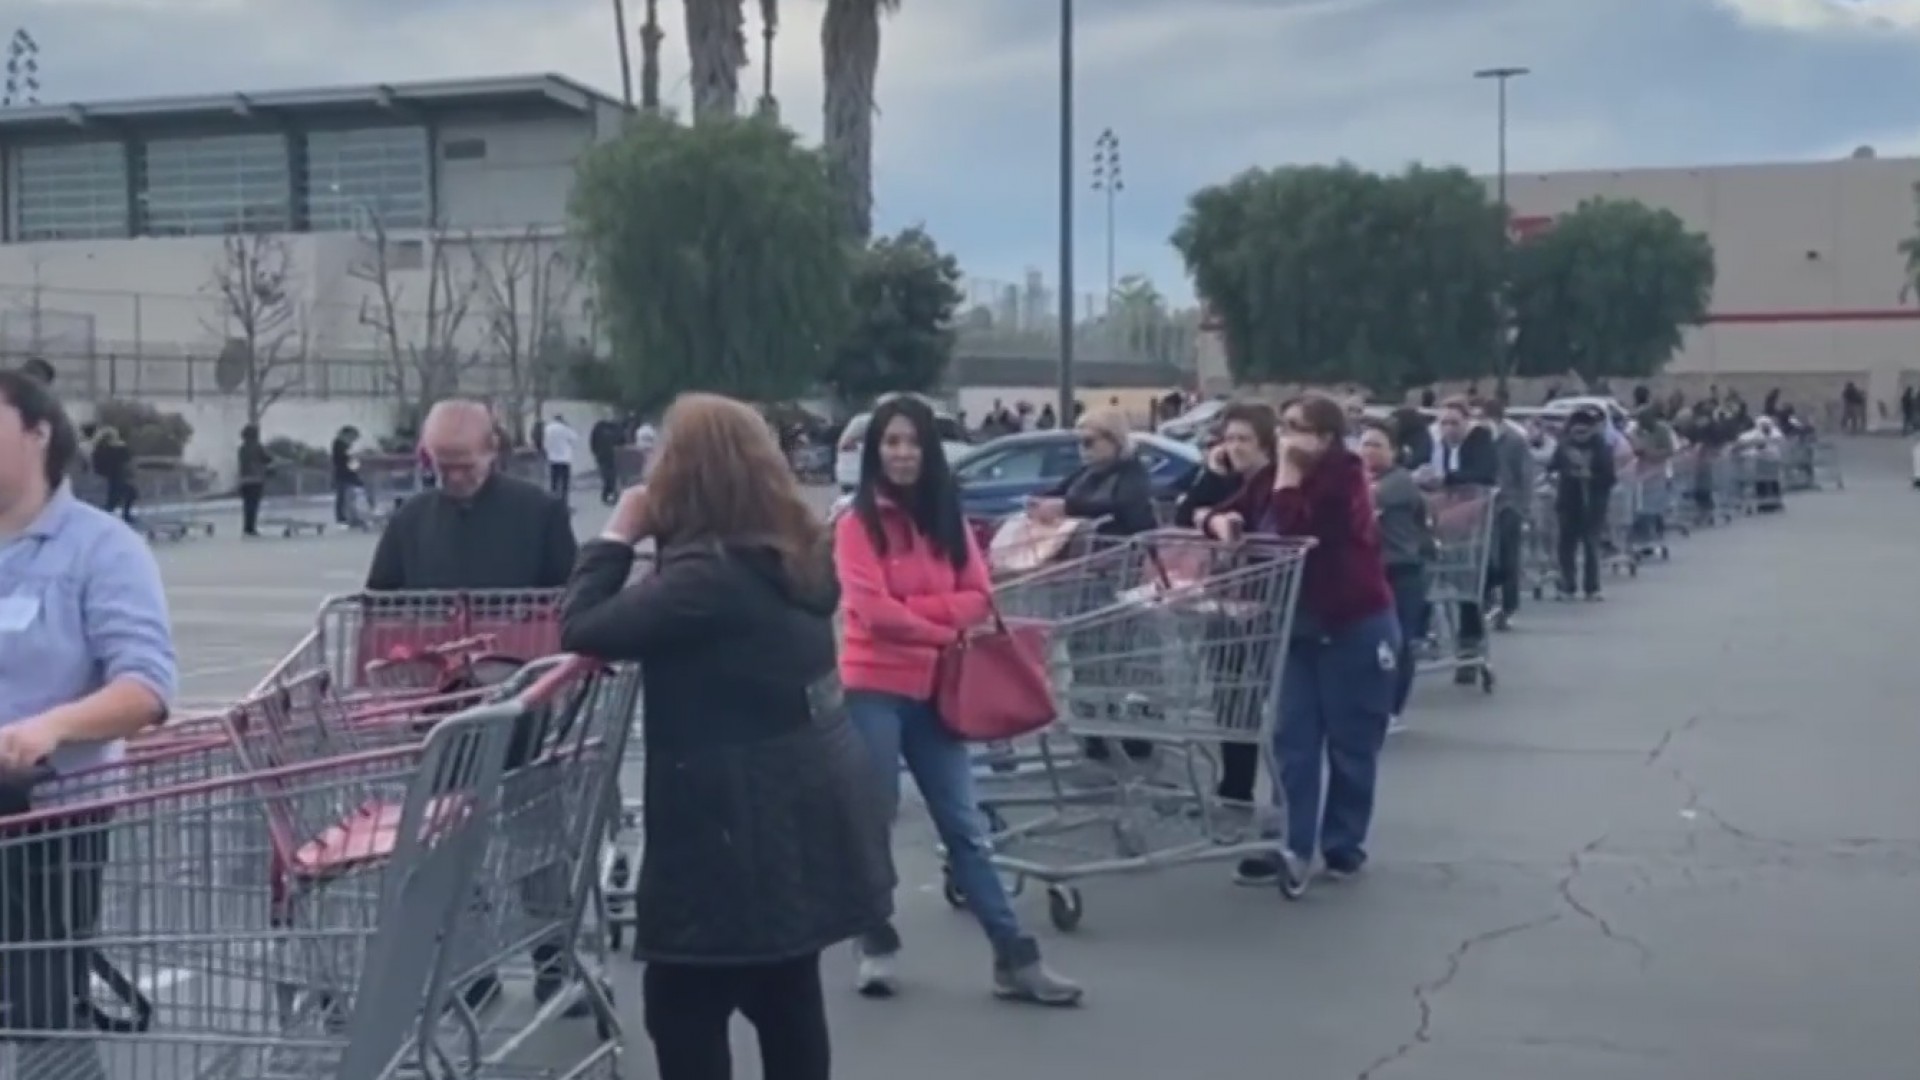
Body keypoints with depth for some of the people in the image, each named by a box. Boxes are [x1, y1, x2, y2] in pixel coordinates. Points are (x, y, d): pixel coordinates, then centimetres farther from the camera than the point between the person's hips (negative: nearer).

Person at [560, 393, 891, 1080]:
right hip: (802, 813, 9)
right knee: (787, 999, 18)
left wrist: (618, 535, -6)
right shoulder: (791, 554, 8)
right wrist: (651, 538, 7)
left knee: (683, 1010, 2)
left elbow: (581, 630, -18)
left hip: (738, 825, -9)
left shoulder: (708, 575, -22)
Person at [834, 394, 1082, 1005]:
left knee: (963, 826, 5)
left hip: (934, 691, 4)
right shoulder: (857, 523, -5)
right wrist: (948, 628, -6)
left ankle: (1014, 958, 5)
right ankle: (877, 946, 19)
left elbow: (978, 599, 2)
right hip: (874, 691, -4)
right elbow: (872, 610, -14)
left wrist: (912, 609, -12)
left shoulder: (949, 518, 9)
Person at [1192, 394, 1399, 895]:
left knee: (1351, 744, 4)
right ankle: (1294, 847, 1)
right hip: (1299, 628, 7)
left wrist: (1289, 473, -21)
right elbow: (1222, 513, 8)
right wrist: (1217, 521, -15)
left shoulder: (1342, 480, -16)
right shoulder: (1272, 480, 5)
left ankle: (1343, 846, 15)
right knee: (1292, 740, 0)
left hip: (1355, 628, -6)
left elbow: (1293, 534, -29)